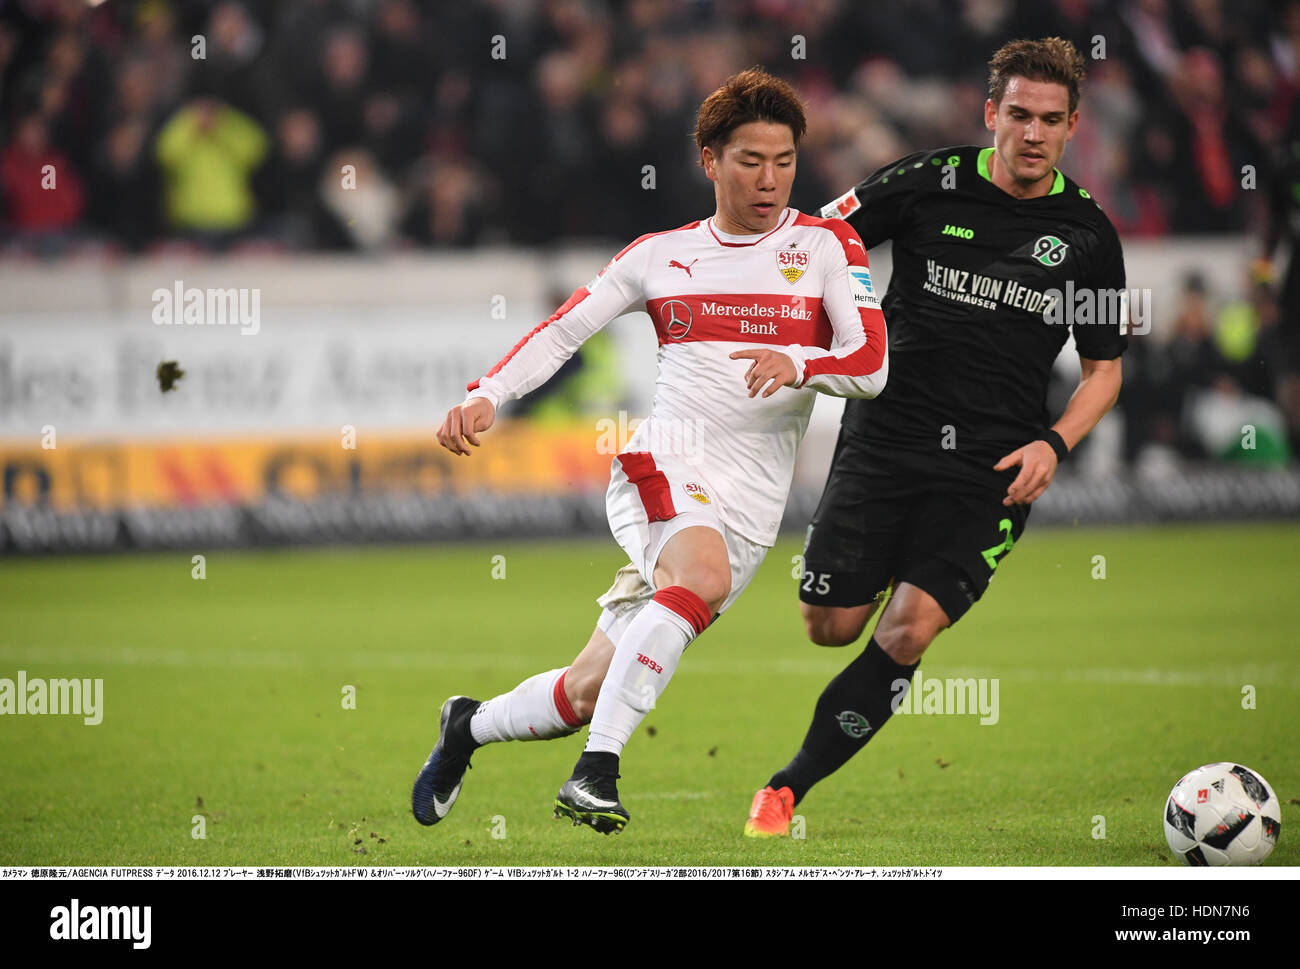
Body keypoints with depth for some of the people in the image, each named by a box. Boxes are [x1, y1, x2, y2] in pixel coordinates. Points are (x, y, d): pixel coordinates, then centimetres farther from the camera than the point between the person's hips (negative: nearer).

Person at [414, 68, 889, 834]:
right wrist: (487, 397, 0)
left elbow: (872, 365, -5)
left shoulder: (826, 245, 5)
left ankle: (470, 727, 31)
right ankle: (598, 771, -38)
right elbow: (564, 331, 15)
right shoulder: (661, 254, 10)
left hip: (749, 511, 1)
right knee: (705, 572, -37)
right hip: (662, 463, -1)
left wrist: (798, 364, -25)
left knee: (586, 693, 1)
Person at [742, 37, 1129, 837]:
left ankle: (787, 792, -6)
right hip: (887, 434, 0)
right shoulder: (931, 185, -2)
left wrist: (1055, 444, -5)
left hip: (992, 468, 0)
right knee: (832, 626, -1)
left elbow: (1105, 368, 12)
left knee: (909, 632, -16)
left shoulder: (1088, 235, 3)